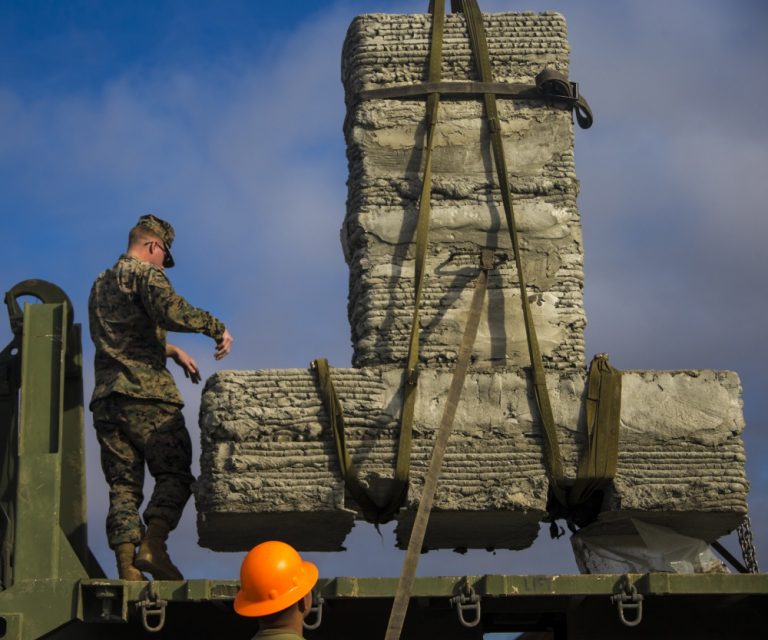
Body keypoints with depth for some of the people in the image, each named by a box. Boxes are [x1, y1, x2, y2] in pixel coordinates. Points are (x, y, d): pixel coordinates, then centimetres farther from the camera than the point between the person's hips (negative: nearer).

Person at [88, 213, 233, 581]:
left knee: (124, 485, 3)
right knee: (173, 474, -2)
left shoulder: (100, 285, 27)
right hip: (146, 394, -7)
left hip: (106, 399, 7)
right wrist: (216, 327, -11)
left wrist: (172, 350, 43)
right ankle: (152, 547, -20)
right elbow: (169, 310, -20)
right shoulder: (144, 273, 0)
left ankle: (127, 565, -8)